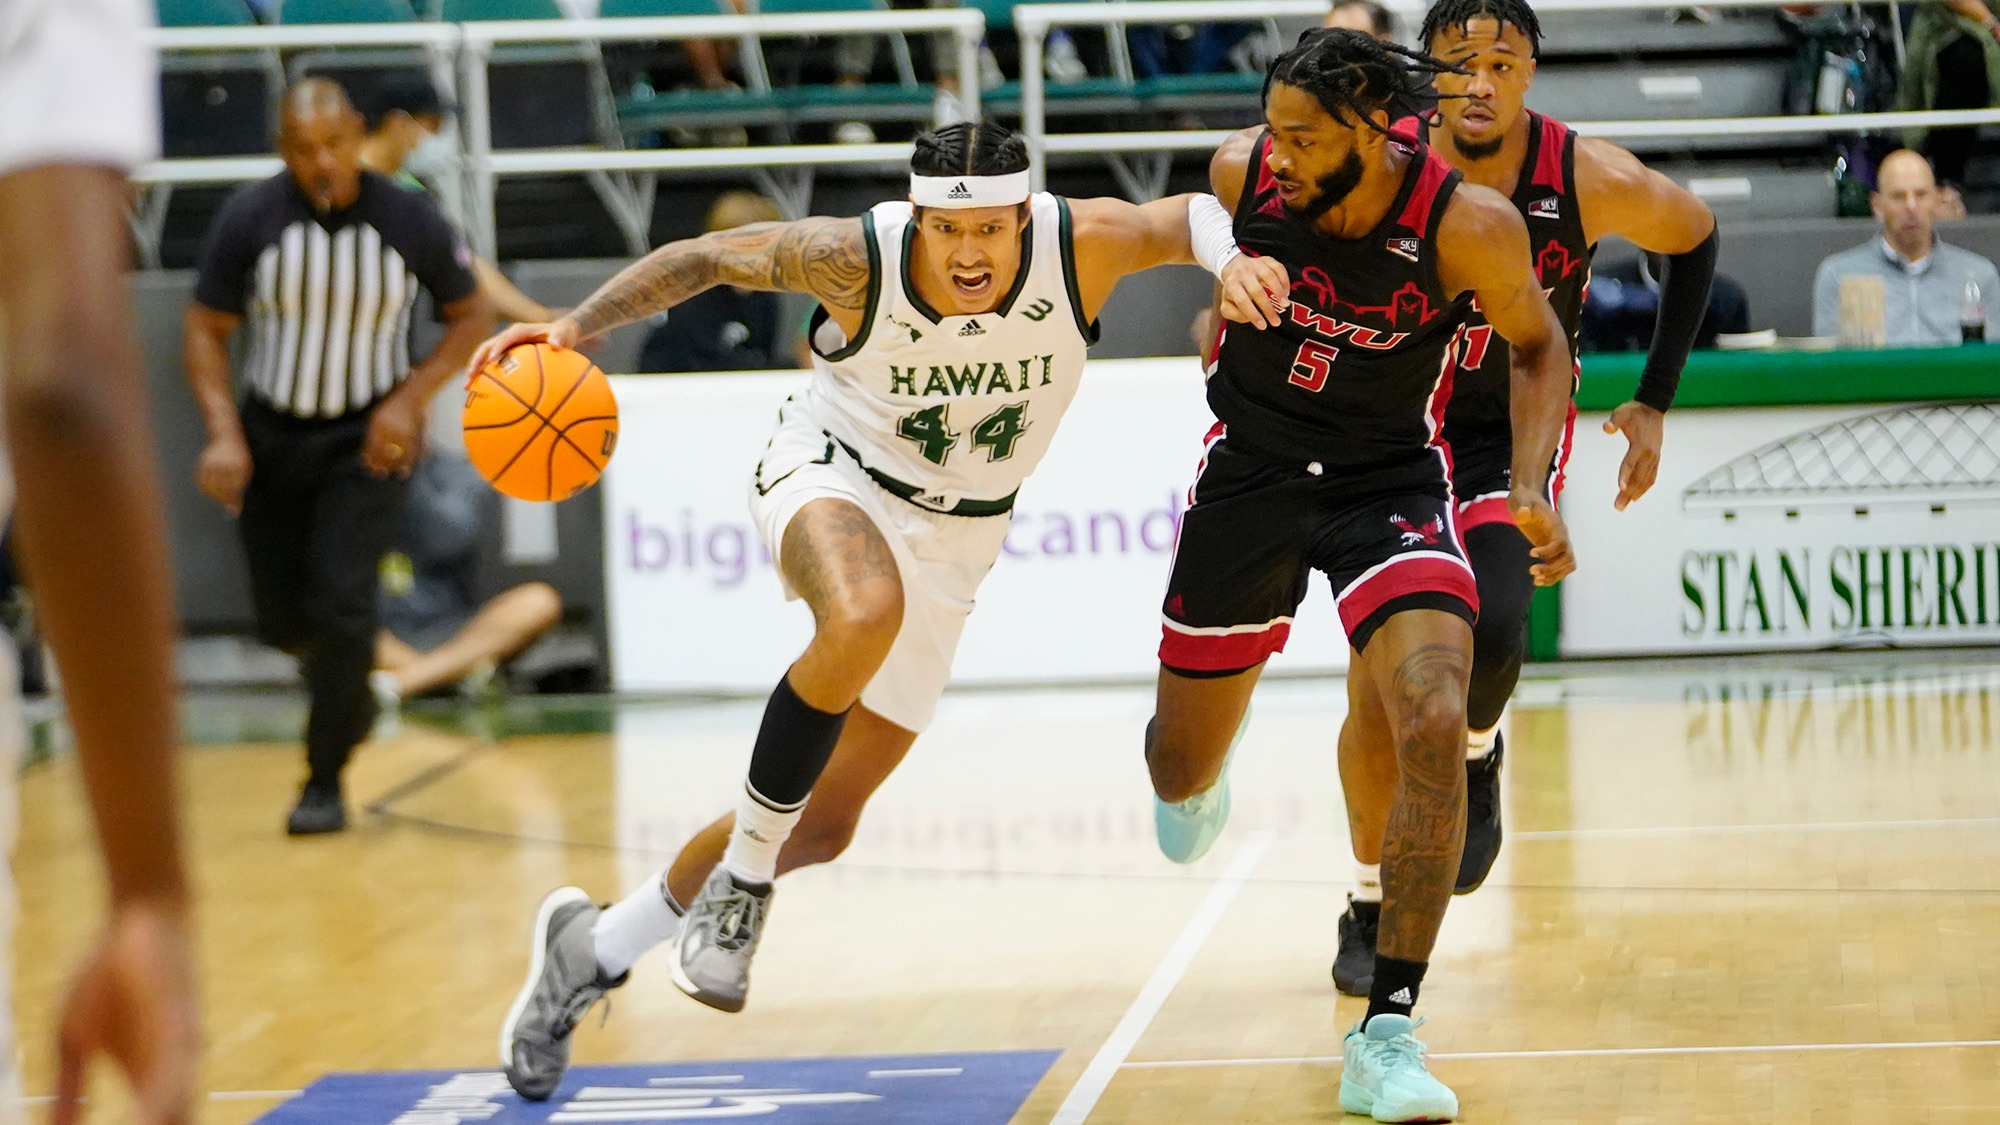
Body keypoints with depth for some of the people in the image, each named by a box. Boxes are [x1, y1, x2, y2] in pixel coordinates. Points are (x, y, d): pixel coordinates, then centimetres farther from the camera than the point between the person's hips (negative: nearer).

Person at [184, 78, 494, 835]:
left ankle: (325, 779, -1)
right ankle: (347, 689, 44)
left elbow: (470, 315, 1)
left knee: (341, 602, -16)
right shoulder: (250, 218, -13)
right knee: (283, 619, 9)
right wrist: (225, 434, -18)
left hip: (369, 438, -2)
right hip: (272, 433, 2)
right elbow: (205, 330, -5)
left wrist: (411, 399, -12)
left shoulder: (409, 220, -13)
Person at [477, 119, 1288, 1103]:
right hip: (829, 472, -4)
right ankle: (741, 877, -23)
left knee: (823, 826, 5)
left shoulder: (1084, 244, -21)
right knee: (865, 616, -42)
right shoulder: (855, 257, -24)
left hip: (949, 539, 4)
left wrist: (1233, 260, -28)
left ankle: (591, 953, 25)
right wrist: (573, 327, -22)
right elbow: (703, 257, -10)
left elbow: (1197, 215, -4)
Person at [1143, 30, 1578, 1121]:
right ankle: (1197, 778, 55)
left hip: (1390, 477, -2)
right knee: (1179, 773, 12)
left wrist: (1531, 487, -14)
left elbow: (1537, 345, -4)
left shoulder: (1469, 223, -24)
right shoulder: (1241, 171, -17)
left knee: (1433, 725, -26)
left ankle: (1387, 1037, -19)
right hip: (1250, 467, 3)